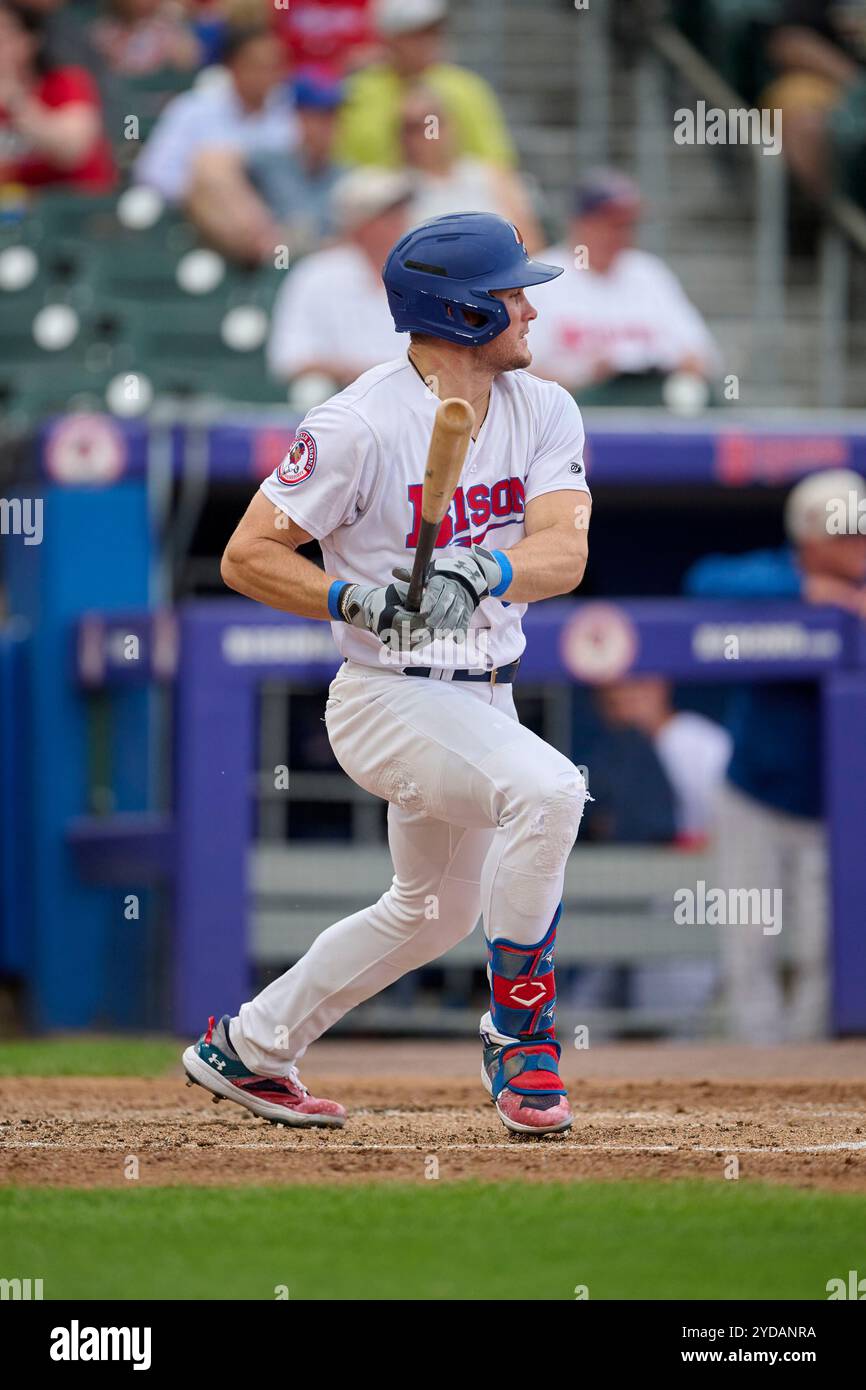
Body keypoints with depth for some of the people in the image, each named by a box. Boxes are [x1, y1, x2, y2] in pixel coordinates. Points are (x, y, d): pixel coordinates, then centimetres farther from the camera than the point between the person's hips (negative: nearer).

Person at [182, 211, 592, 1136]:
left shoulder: (543, 411, 0)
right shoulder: (361, 425, -18)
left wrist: (480, 574, -35)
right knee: (544, 786, -31)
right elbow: (246, 555, -14)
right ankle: (520, 1030, -16)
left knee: (437, 911, 21)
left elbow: (563, 554, -15)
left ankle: (245, 1050, 36)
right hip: (390, 701, -8)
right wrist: (357, 599, -28)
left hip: (483, 700, 8)